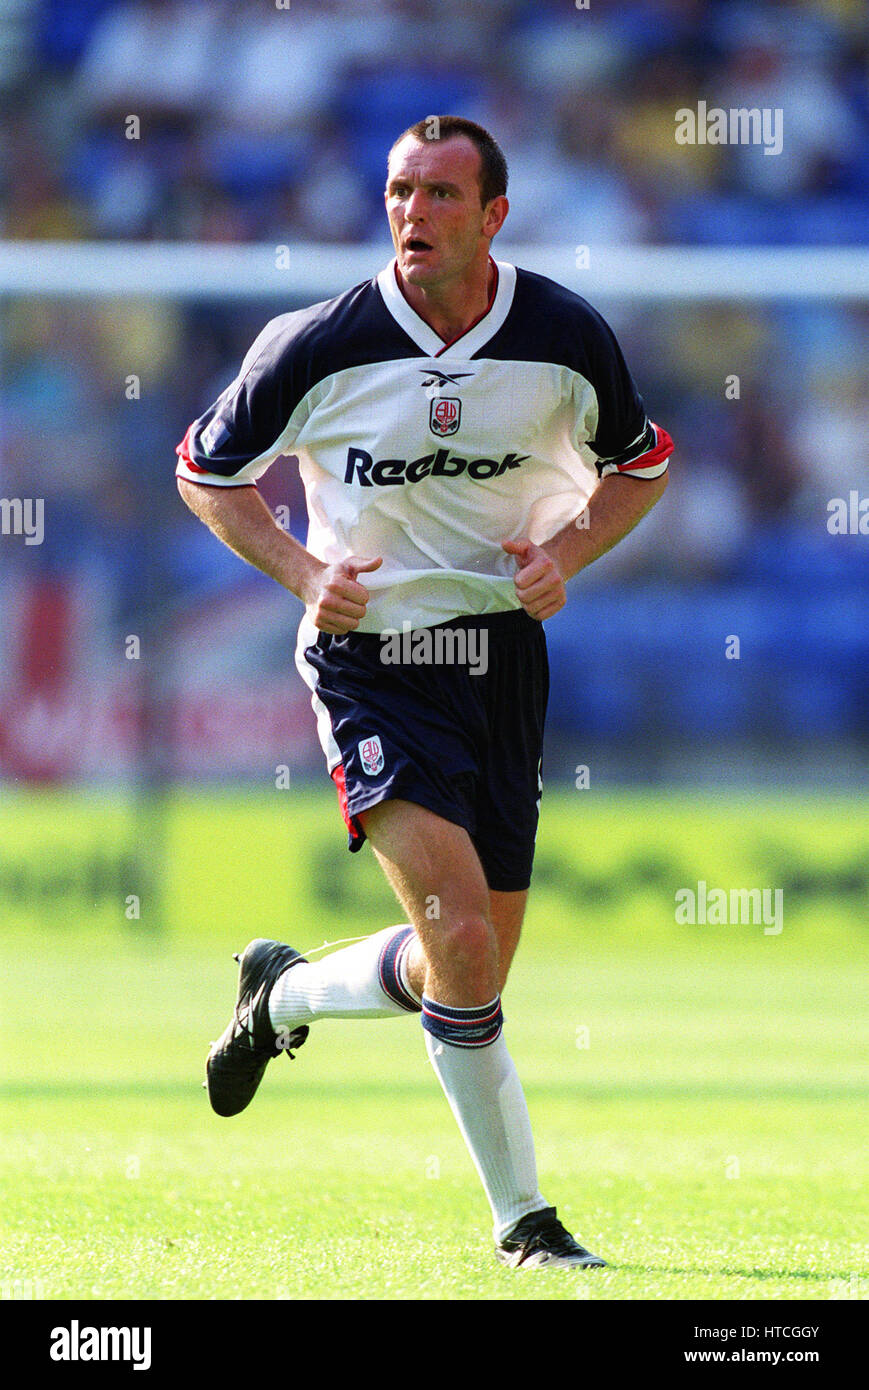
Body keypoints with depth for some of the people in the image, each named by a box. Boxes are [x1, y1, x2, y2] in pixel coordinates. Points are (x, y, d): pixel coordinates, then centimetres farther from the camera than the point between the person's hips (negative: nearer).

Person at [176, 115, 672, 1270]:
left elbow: (640, 463, 14)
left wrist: (567, 549, -4)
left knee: (473, 974, 7)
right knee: (462, 942, -20)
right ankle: (522, 1214, -4)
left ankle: (286, 992, 35)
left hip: (503, 654, 4)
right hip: (370, 654, -4)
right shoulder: (321, 347, -11)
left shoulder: (568, 339, -5)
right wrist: (302, 572, -10)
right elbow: (206, 470, 5)